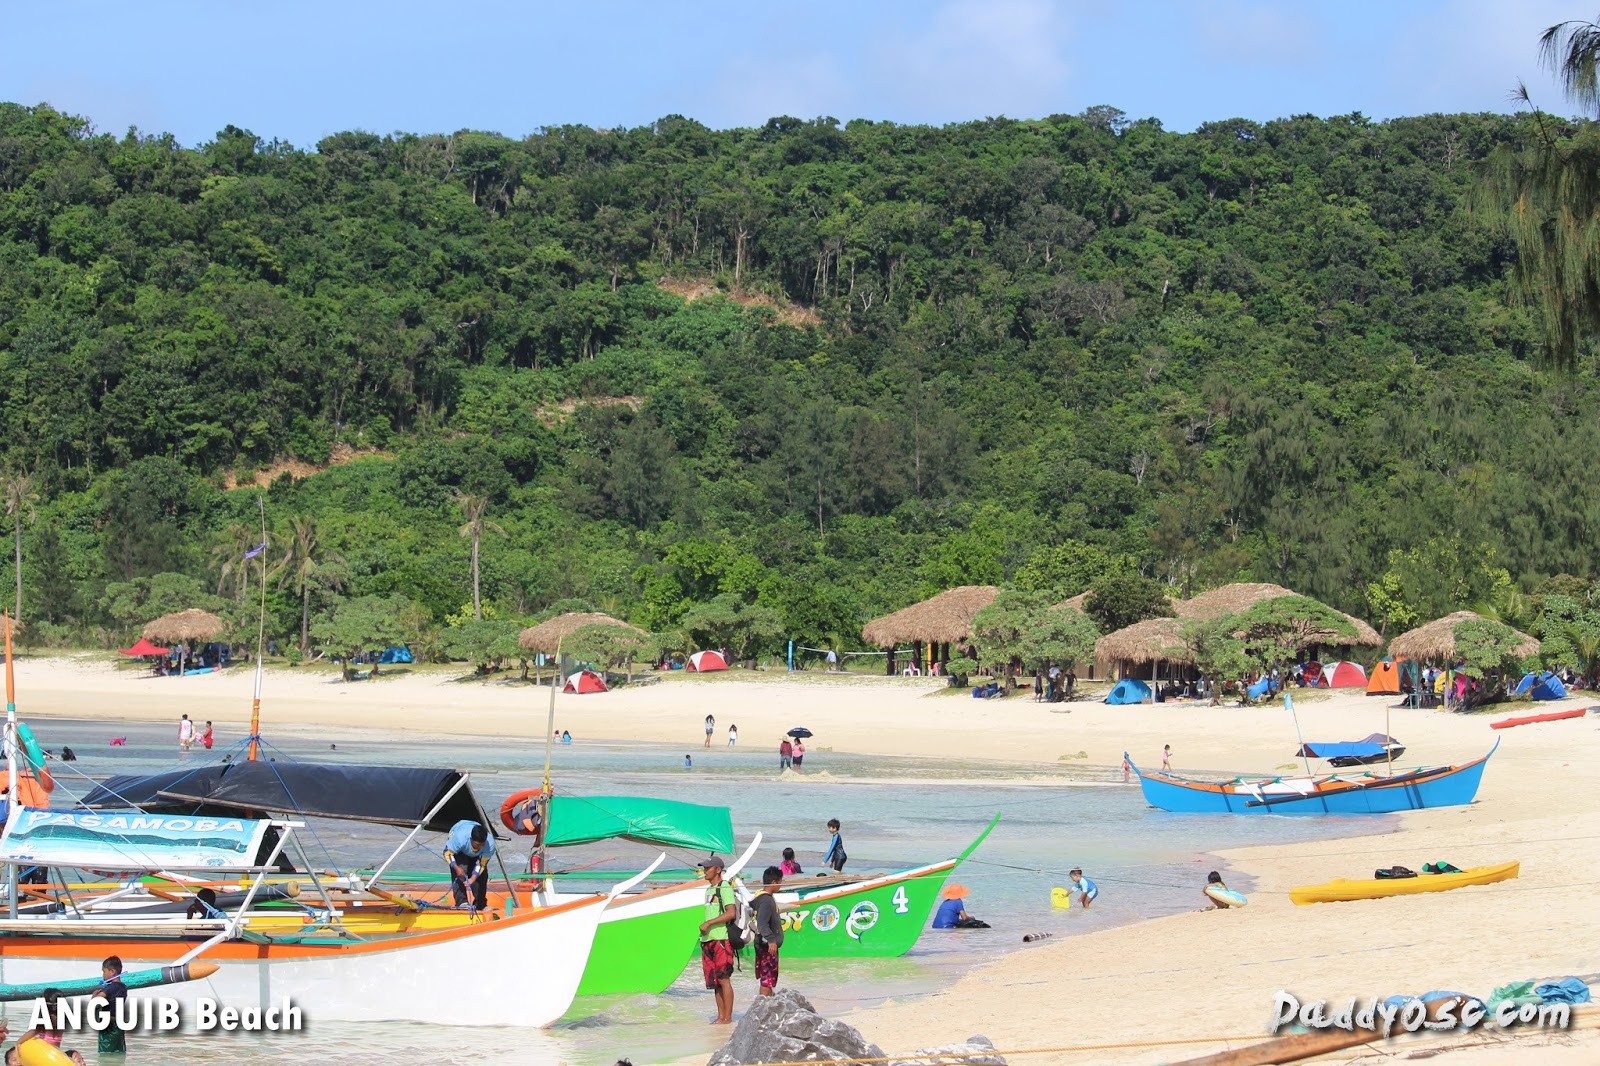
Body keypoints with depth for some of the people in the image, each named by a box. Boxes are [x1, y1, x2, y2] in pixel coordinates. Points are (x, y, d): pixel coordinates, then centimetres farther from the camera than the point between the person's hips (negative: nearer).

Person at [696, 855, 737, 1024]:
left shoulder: (725, 888, -8)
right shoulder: (709, 890, 20)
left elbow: (731, 913, -18)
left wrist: (709, 923, -19)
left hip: (721, 939, -9)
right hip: (709, 940, 9)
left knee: (723, 978, -8)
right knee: (715, 981, 8)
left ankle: (727, 1017, -6)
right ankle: (721, 1015, 11)